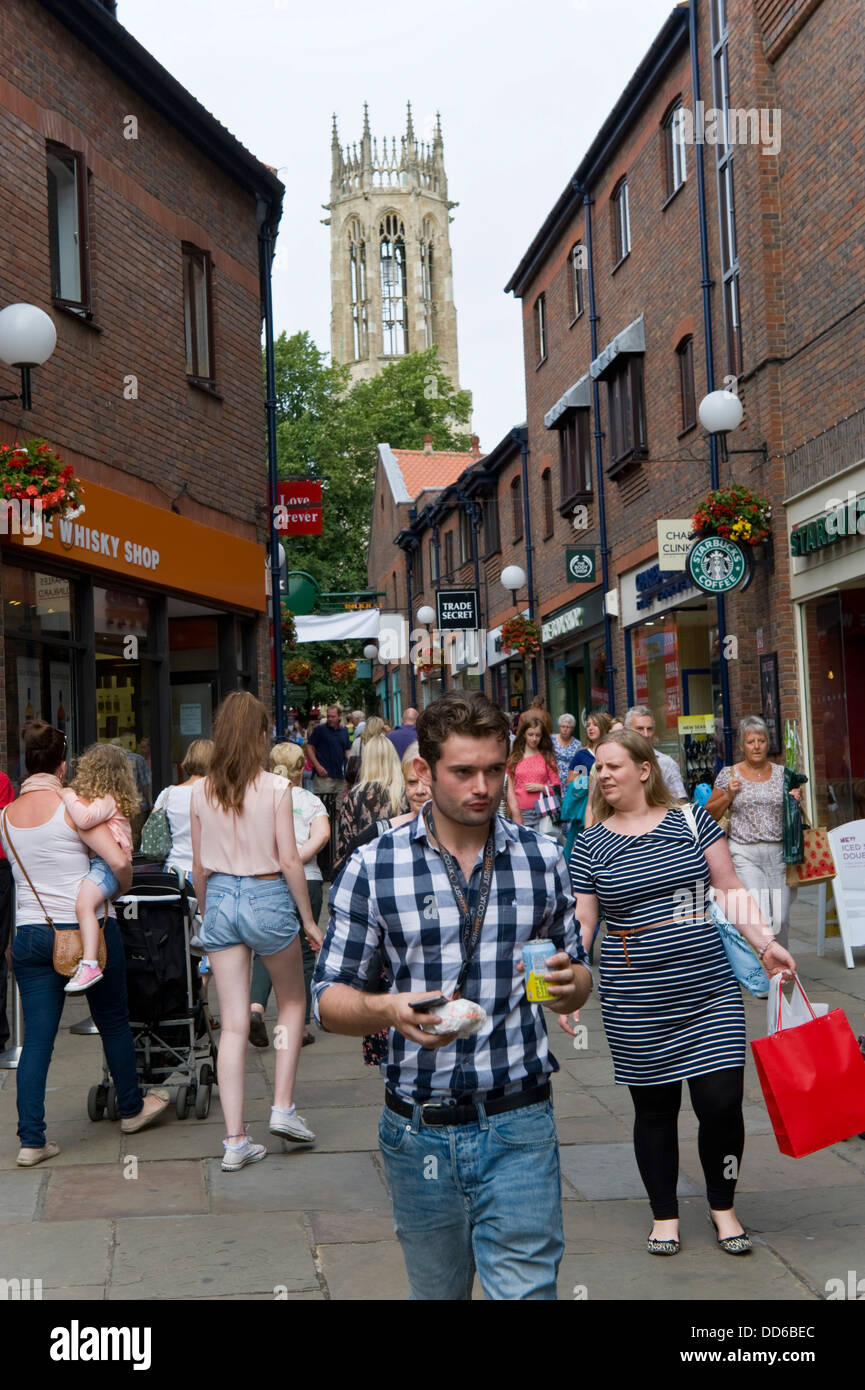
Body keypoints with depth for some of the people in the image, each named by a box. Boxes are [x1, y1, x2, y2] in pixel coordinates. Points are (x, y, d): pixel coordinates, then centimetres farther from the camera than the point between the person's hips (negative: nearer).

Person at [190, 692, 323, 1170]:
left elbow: (199, 866, 6)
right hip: (267, 898, -3)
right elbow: (289, 859, -9)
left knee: (232, 1024, 6)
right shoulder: (275, 788, -10)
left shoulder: (201, 791, 0)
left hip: (220, 899, 3)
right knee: (292, 1002, 21)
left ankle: (235, 1140, 6)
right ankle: (283, 1107, 15)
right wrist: (308, 918, 1)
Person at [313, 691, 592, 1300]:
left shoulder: (543, 857, 2)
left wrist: (569, 981, -12)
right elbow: (329, 998, -2)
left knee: (525, 1286, -5)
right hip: (419, 1131, 0)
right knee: (437, 1291, 17)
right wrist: (390, 1009, -23)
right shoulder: (373, 867, -4)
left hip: (519, 1129, 0)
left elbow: (577, 973, 12)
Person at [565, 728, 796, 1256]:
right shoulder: (590, 844, 3)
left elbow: (731, 888, 5)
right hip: (636, 1004, 0)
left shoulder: (692, 820, 3)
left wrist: (767, 944, -5)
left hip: (709, 991, 0)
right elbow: (581, 921, 1)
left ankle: (724, 1207, 22)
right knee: (654, 1109, 8)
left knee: (722, 1103, -2)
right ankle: (665, 1215, 27)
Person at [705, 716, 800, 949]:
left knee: (781, 919, 2)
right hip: (745, 854, -3)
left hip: (778, 853, 3)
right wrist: (729, 795, -8)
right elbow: (709, 814, 7)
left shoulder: (781, 773, 10)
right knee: (759, 917, -16)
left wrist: (796, 800, -2)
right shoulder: (729, 774, 3)